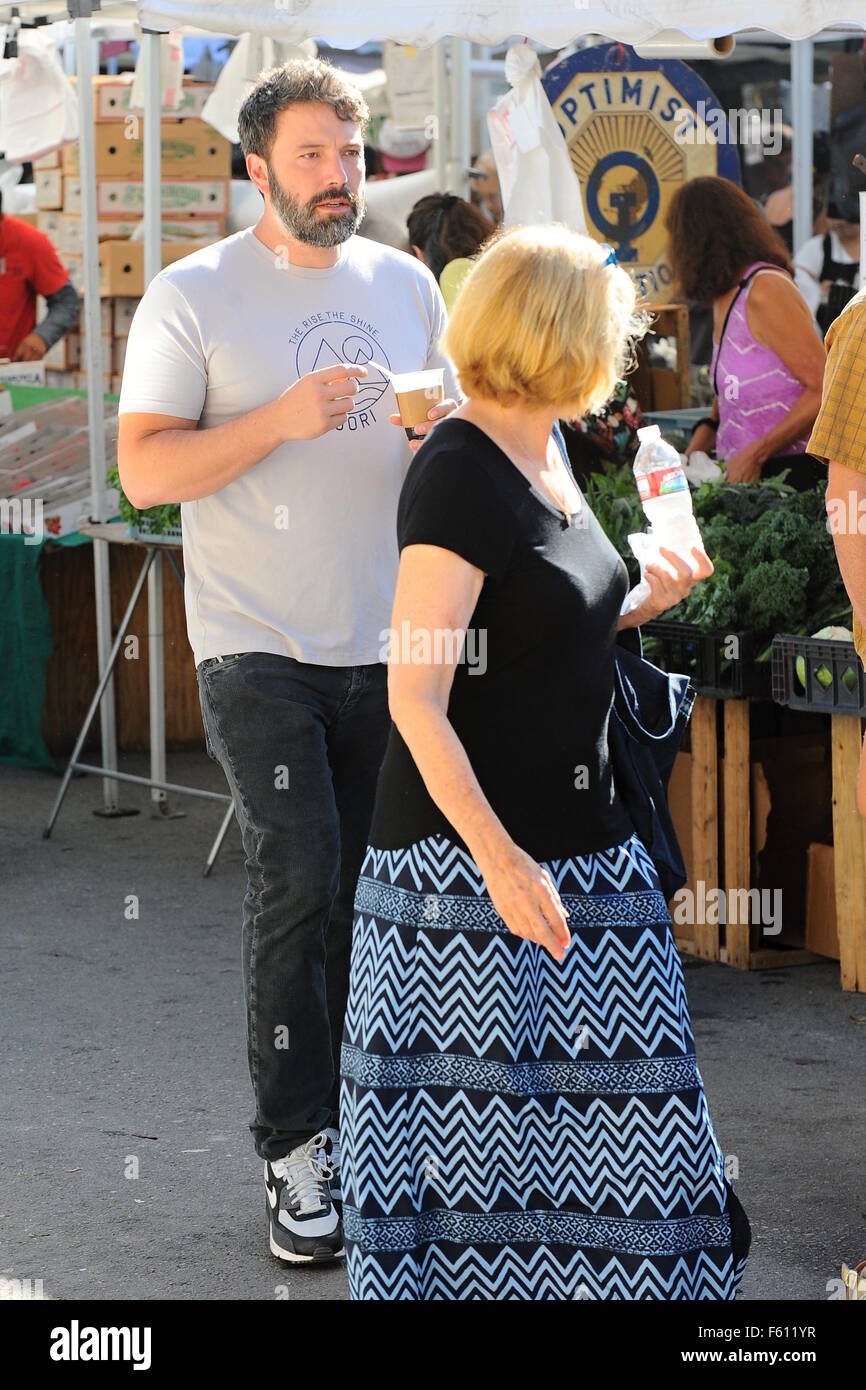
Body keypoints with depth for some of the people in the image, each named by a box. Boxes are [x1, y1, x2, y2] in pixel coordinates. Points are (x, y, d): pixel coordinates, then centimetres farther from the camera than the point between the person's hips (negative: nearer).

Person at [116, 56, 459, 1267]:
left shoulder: (405, 285, 11)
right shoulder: (193, 296, -4)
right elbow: (144, 470, -9)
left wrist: (450, 434, -6)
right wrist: (282, 419, -21)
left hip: (388, 643, 5)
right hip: (258, 645, -4)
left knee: (370, 893, 7)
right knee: (299, 883, -11)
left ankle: (344, 1114, 20)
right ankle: (295, 1149, -2)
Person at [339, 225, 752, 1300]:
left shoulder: (541, 450, 11)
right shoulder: (458, 472, -16)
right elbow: (416, 698, -20)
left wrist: (643, 603, 12)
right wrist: (499, 857, -25)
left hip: (578, 839, 9)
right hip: (468, 858, -9)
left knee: (597, 1111, 11)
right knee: (469, 1132, -1)